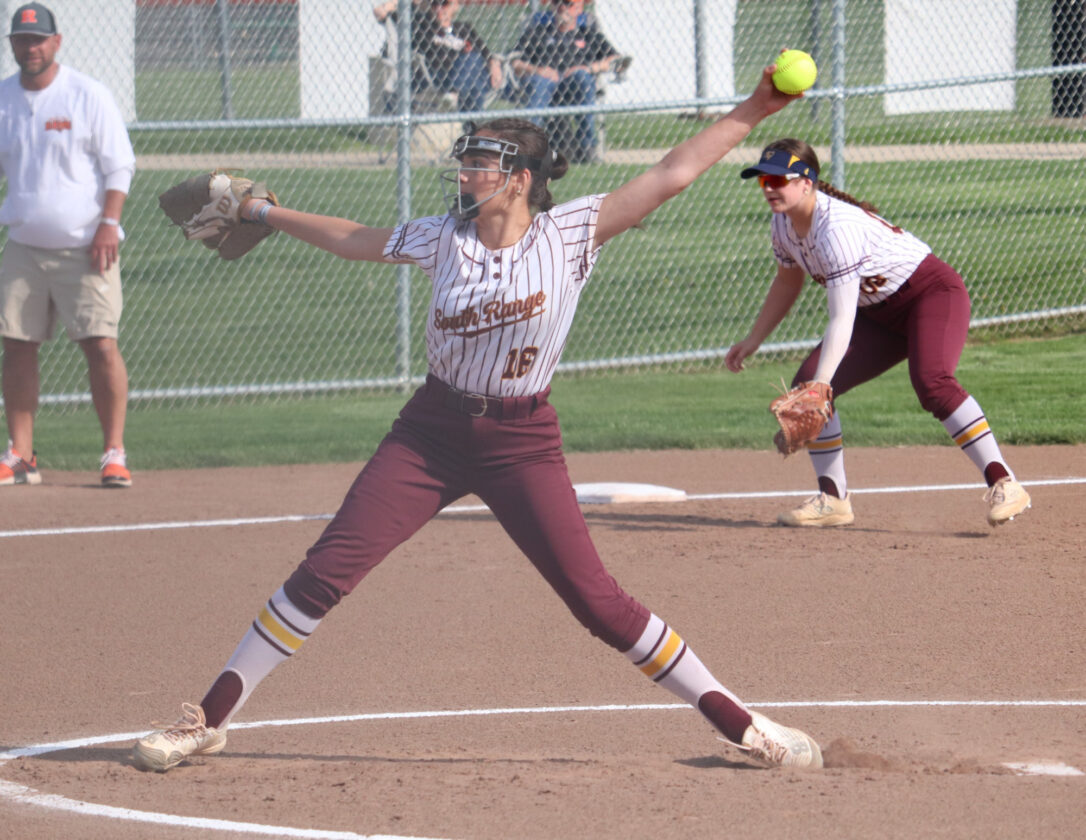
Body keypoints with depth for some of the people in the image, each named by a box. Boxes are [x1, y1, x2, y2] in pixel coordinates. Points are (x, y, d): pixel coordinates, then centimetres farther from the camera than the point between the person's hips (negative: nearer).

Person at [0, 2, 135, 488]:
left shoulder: (87, 96, -4)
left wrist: (108, 224, -15)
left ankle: (114, 453, -5)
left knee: (101, 345, -10)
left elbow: (119, 166, -4)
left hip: (84, 247, -5)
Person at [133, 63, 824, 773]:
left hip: (524, 442, -3)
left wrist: (750, 114, -15)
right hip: (433, 431, 3)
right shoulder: (443, 240, 2)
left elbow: (673, 175, -10)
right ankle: (210, 719, 3)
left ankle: (740, 725, 5)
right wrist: (267, 213, 24)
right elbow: (352, 240, 18)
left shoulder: (568, 233, -7)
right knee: (325, 573, -5)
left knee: (597, 600, -7)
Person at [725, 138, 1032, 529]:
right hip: (880, 313, 9)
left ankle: (1004, 485, -33)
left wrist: (821, 383, -43)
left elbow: (842, 319, -36)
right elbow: (787, 283, 18)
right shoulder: (784, 224, -4)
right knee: (806, 386, -3)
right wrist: (752, 342, 18)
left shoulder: (836, 227, -31)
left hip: (933, 292, -9)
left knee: (931, 382, -34)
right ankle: (833, 499, 7)